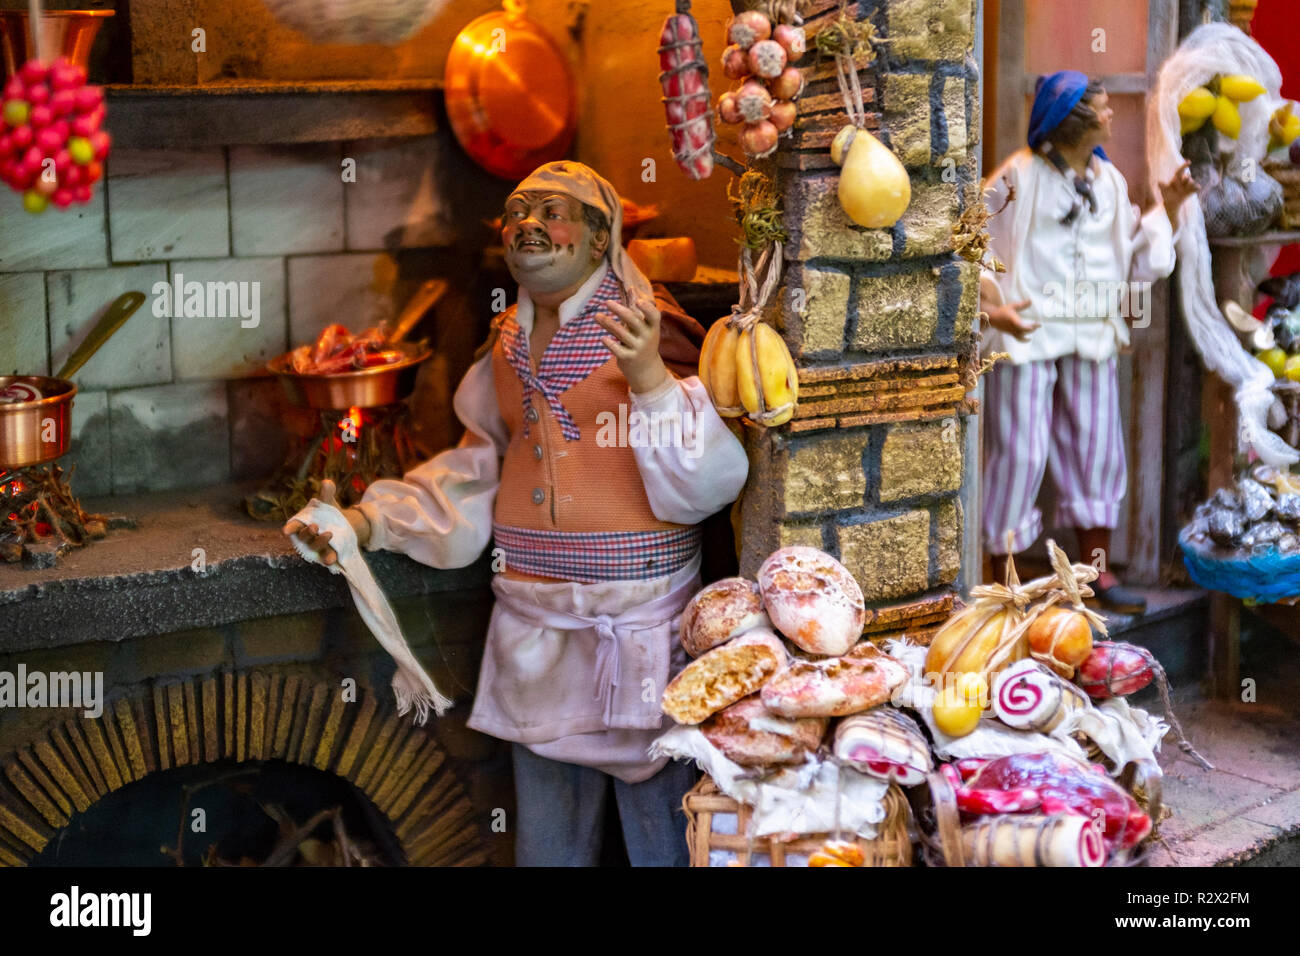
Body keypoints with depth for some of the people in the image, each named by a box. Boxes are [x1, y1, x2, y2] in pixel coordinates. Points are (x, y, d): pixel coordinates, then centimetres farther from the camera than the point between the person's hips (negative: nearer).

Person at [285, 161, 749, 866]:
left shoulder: (648, 331, -11)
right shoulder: (508, 343, 8)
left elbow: (709, 479, -17)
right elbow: (478, 470, 16)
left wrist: (652, 380, -30)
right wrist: (371, 523, 7)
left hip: (640, 627, -6)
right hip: (534, 625, 6)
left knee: (658, 820, 5)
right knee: (546, 833, 18)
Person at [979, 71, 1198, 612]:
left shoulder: (1109, 181, 13)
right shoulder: (1019, 176, -7)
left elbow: (1140, 254, 16)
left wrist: (1168, 207, 8)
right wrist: (990, 306, -16)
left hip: (1091, 335, 6)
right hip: (1027, 331, -6)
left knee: (1096, 446, 9)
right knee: (1020, 452, -3)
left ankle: (1096, 570, 22)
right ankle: (1005, 578, 7)